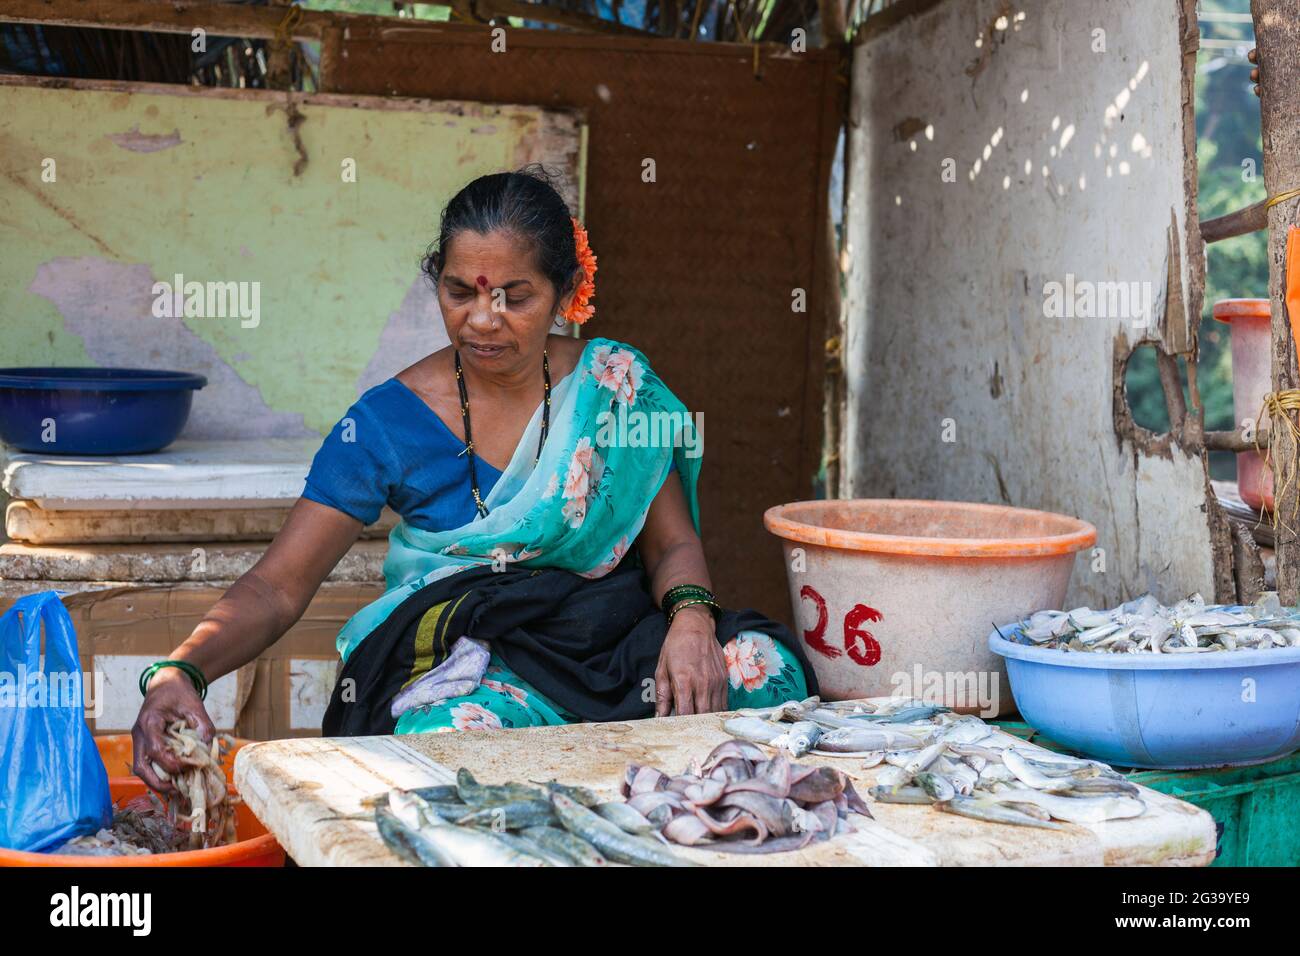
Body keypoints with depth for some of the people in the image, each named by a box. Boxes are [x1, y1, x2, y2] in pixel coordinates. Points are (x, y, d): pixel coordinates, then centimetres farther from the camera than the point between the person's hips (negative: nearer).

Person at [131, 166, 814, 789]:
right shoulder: (388, 422, -3)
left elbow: (673, 542, 5)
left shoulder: (614, 383, 4)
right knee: (459, 735, -38)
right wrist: (180, 673, -27)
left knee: (763, 666, -26)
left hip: (605, 639, 3)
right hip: (453, 654, -2)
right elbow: (275, 589, -7)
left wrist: (691, 618, -20)